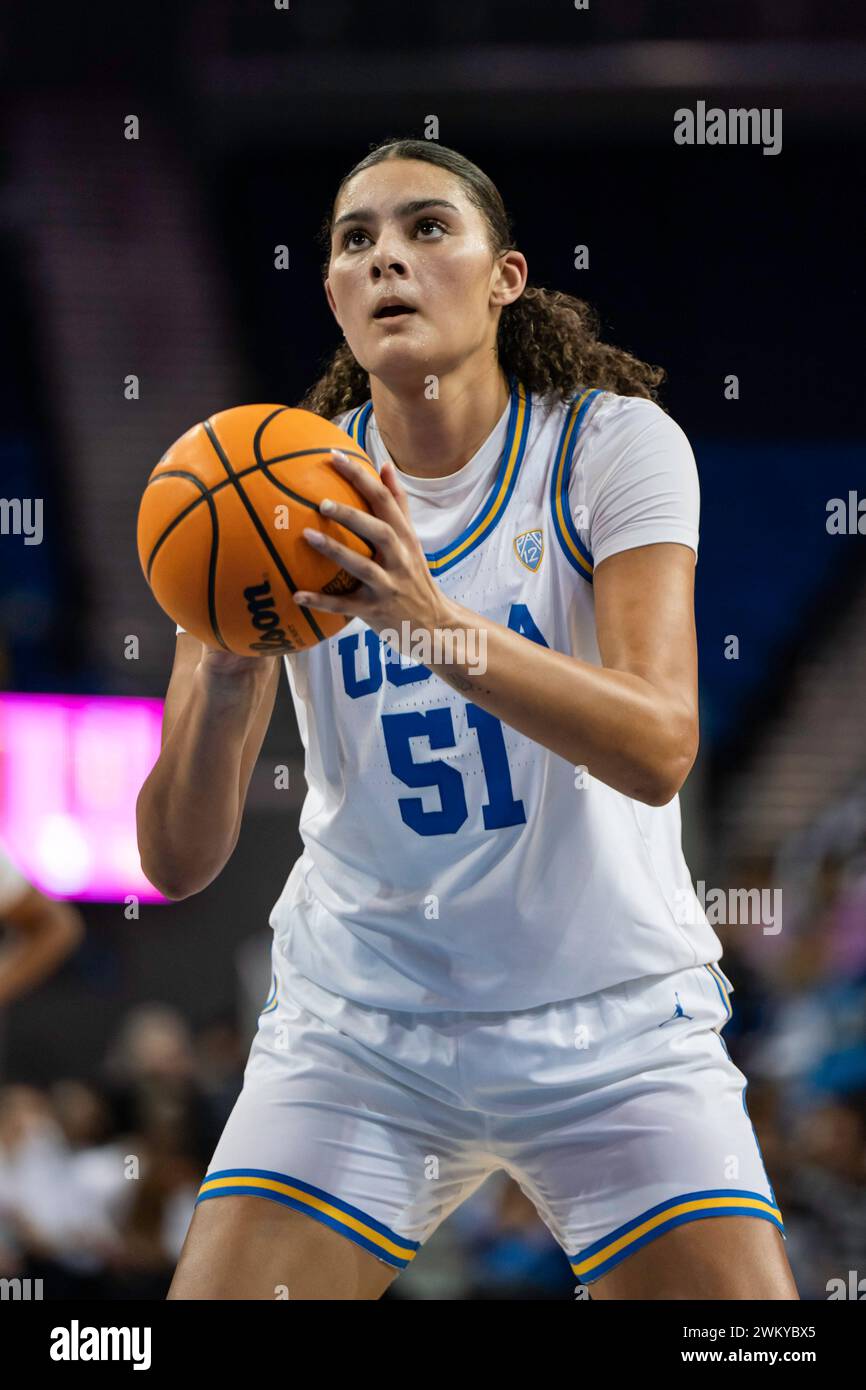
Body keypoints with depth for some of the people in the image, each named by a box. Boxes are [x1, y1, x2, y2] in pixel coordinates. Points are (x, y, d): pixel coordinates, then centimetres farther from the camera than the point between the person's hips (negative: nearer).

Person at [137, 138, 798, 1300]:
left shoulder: (616, 445, -8)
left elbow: (657, 748, -23)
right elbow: (178, 861, -8)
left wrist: (430, 619, -37)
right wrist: (224, 681, -29)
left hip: (614, 1024, -1)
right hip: (355, 1022, 1)